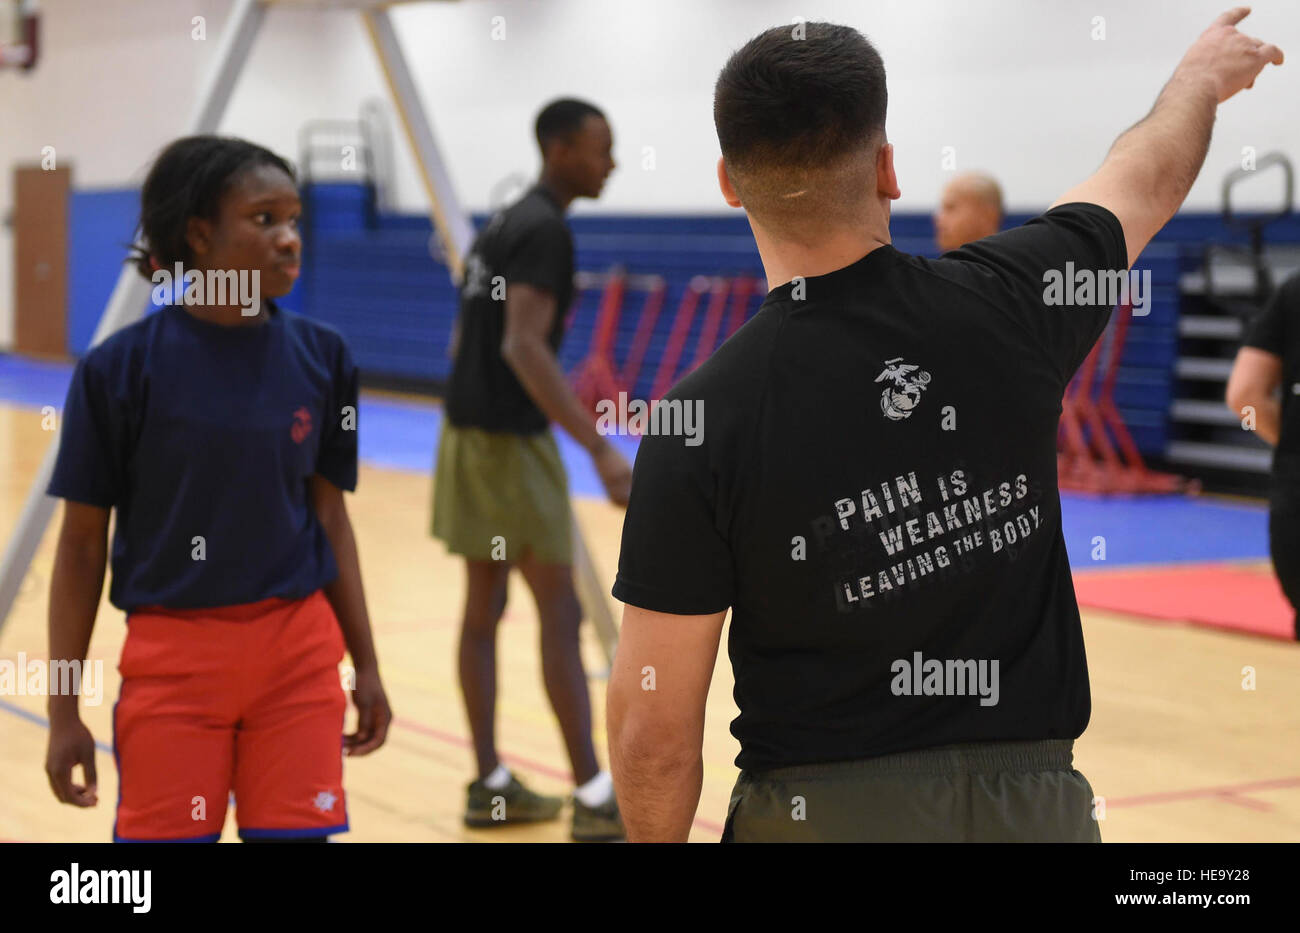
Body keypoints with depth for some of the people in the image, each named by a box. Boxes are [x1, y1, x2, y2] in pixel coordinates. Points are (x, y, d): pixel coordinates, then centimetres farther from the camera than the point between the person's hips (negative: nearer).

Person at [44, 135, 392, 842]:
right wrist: (63, 711, -2)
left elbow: (329, 514, 10)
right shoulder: (121, 367, -7)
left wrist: (366, 666, 10)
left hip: (299, 653, 3)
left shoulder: (319, 356, 2)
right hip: (173, 655, -2)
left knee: (298, 832, 4)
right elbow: (82, 543, -2)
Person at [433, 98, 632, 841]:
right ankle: (595, 798, -4)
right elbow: (523, 346, -26)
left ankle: (491, 786, 16)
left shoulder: (509, 223, 15)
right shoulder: (546, 230, -15)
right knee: (561, 612, -6)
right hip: (508, 440, -10)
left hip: (472, 431, 10)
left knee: (485, 607, 11)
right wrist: (601, 448, -32)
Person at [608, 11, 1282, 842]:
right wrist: (1201, 77, 37)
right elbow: (1149, 180, 16)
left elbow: (655, 731, -11)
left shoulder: (703, 423, -15)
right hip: (1034, 801, 2)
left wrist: (655, 840, 8)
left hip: (819, 810, -2)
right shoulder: (1008, 303, -8)